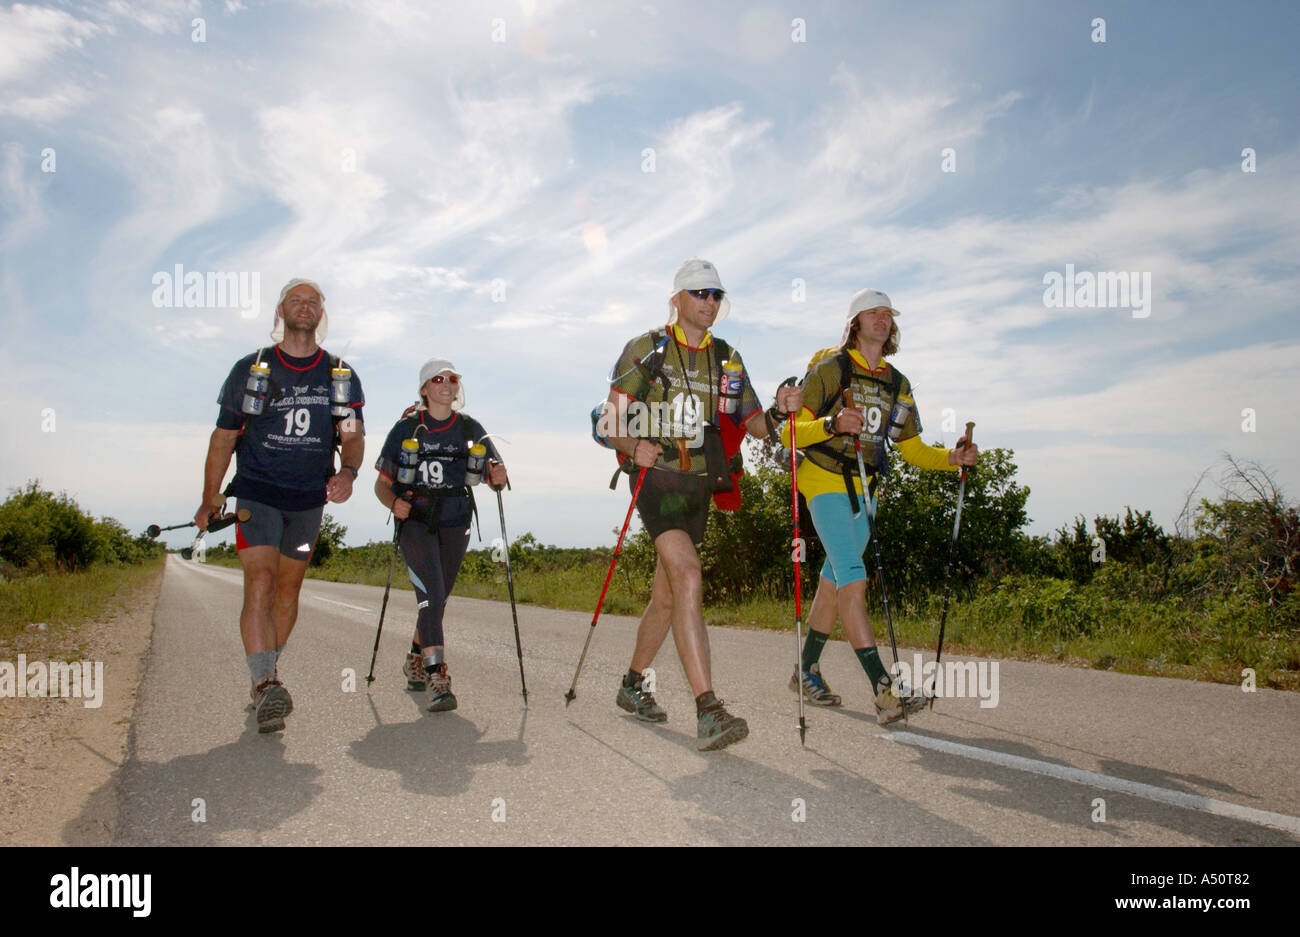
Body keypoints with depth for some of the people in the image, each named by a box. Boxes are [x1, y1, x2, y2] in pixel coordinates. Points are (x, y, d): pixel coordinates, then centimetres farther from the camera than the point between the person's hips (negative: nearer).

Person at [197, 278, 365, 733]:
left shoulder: (341, 376, 6)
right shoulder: (250, 369, 1)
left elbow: (353, 434, -1)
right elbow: (224, 435, 5)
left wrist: (348, 471, -23)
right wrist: (210, 499, 2)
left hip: (309, 499, 3)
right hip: (257, 493, -3)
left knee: (288, 590, 11)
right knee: (260, 583, -16)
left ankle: (266, 675, 27)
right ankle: (265, 686, -22)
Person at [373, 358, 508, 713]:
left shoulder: (469, 428, 5)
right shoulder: (407, 427, -1)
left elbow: (495, 479, 6)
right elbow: (382, 484, 1)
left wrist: (498, 477, -18)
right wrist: (394, 503, -20)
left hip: (455, 525, 3)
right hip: (415, 521, -3)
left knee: (436, 600, 12)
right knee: (431, 594, -19)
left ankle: (415, 662, 36)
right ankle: (436, 677, -21)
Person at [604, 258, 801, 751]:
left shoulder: (727, 359, 14)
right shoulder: (646, 349, -1)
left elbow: (753, 425, 11)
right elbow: (612, 422, -3)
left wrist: (779, 412, -10)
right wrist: (633, 447, -23)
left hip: (700, 487, 6)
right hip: (657, 479, -6)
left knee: (667, 595, 12)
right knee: (688, 579, -23)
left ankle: (633, 684, 32)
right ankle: (707, 711, -26)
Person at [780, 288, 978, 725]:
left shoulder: (897, 384, 14)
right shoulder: (828, 369, -6)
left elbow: (912, 448, 16)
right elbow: (790, 433, -12)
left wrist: (953, 458, -2)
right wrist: (832, 424, -30)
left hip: (864, 491, 7)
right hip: (825, 482, -7)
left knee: (835, 581, 12)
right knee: (853, 581, -18)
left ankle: (807, 671, 26)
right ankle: (883, 690, -23)